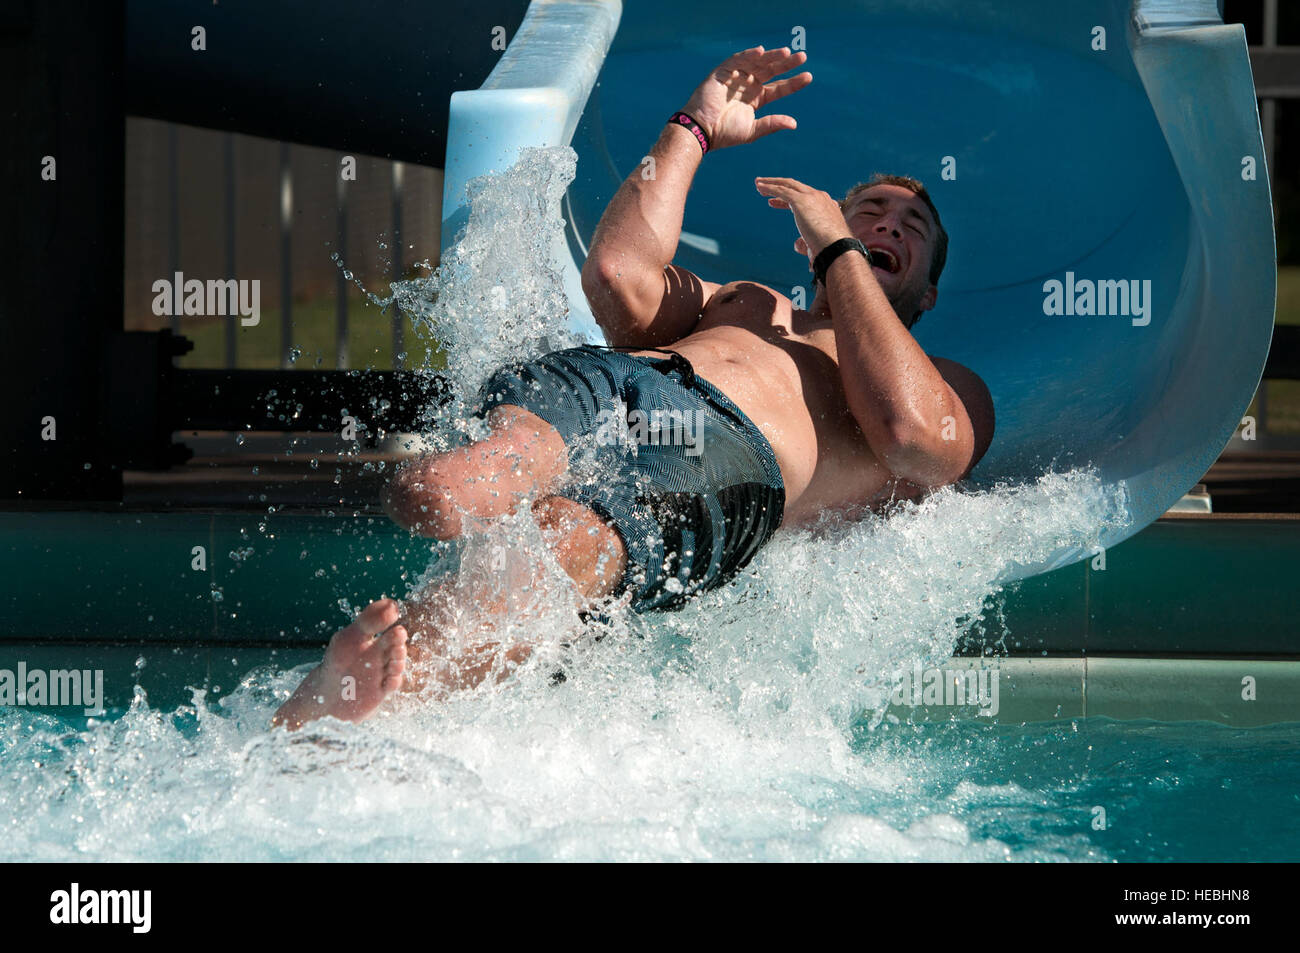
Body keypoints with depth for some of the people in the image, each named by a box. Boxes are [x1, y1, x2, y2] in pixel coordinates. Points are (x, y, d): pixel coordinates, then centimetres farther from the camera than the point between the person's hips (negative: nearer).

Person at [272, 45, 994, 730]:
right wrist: (692, 130, 29)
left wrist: (838, 251, 18)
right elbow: (620, 279, 20)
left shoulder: (956, 393, 33)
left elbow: (910, 435, 6)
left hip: (716, 476, -4)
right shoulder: (740, 303, 43)